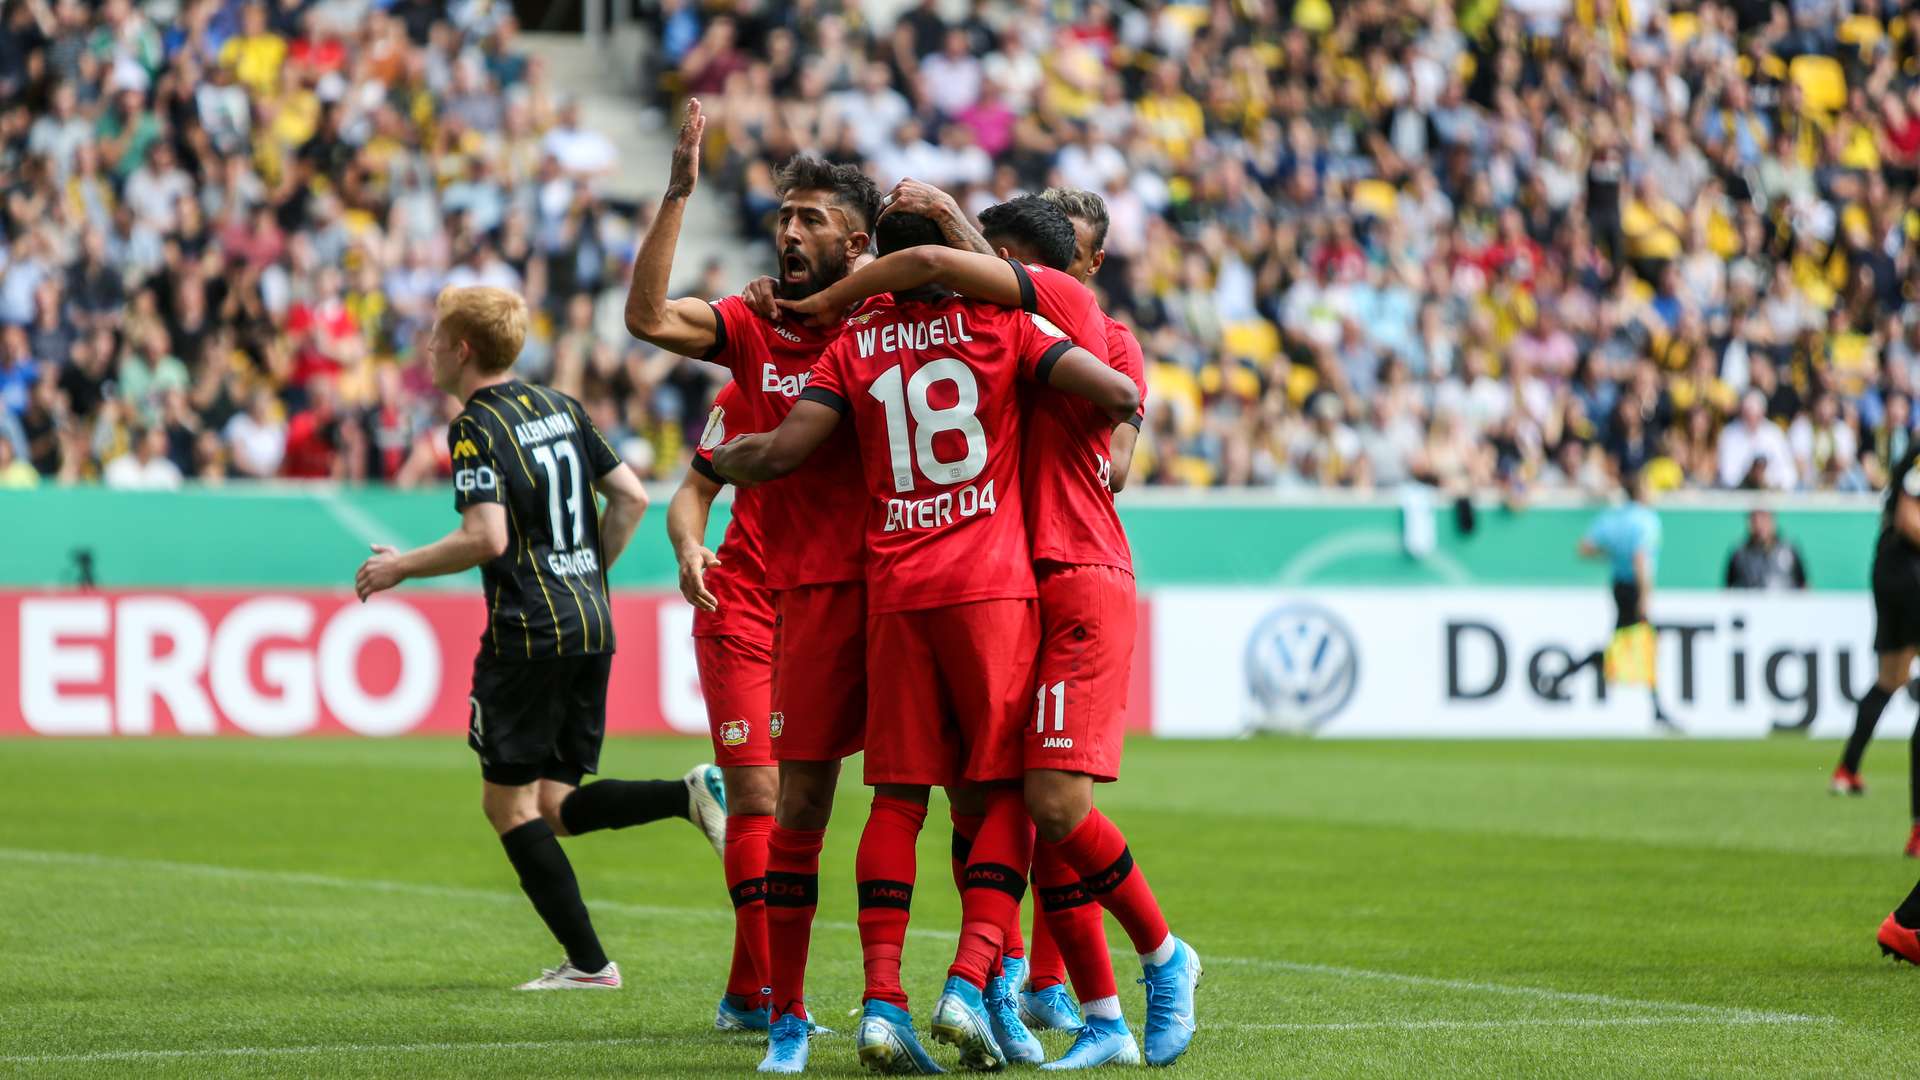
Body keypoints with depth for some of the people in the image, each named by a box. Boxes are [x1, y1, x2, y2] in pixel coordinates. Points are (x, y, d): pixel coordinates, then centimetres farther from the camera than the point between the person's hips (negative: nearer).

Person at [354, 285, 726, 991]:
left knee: (508, 801, 2)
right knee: (557, 806, 11)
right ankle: (693, 794, -11)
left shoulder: (476, 428, -10)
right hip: (592, 626, 8)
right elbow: (631, 497, 14)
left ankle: (587, 963, -2)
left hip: (530, 632, -8)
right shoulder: (561, 408, 14)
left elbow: (486, 538, -20)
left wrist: (401, 568, -7)